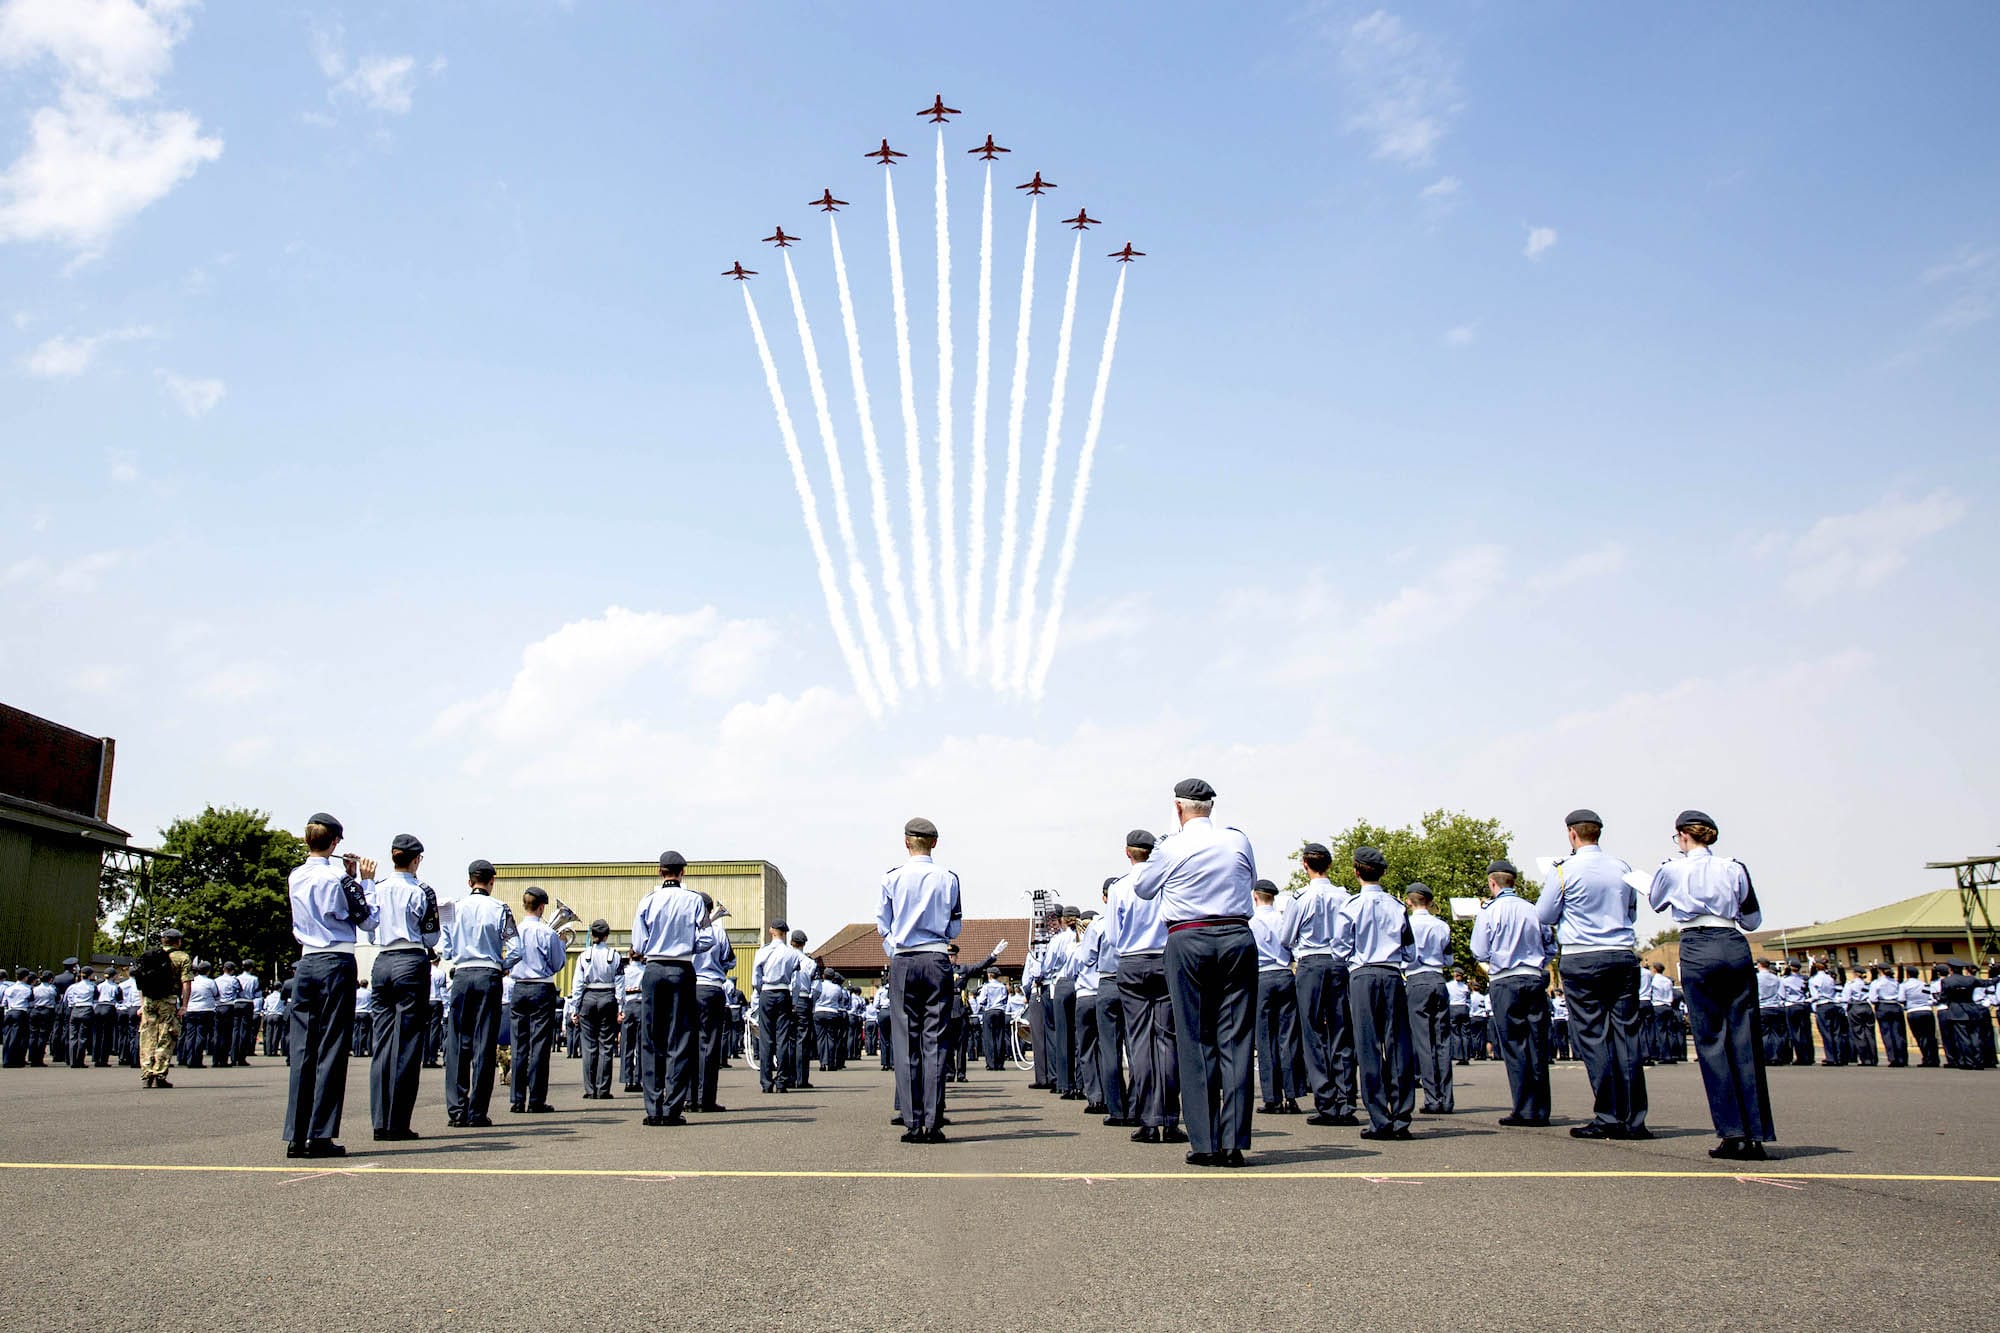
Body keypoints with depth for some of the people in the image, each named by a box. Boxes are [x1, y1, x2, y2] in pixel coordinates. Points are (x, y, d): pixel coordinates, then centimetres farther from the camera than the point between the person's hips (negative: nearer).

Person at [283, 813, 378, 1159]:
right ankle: (319, 1136, -4)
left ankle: (296, 1137, 7)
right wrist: (365, 881, 8)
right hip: (337, 964, -6)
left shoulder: (296, 878, 9)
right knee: (332, 1049, -3)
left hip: (305, 965, 6)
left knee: (302, 1049, 6)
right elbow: (368, 920, -1)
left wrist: (350, 878, 22)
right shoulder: (337, 878, -9)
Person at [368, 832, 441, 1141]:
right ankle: (397, 1124, -2)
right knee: (407, 1043, -2)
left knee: (382, 1043, 8)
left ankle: (380, 1122, 8)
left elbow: (369, 931, 15)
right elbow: (431, 937, -2)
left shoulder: (376, 890, 7)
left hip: (381, 963, 5)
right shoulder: (421, 891, -5)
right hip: (412, 964, -5)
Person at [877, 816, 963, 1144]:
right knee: (935, 1039, 1)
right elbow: (955, 929, 7)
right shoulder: (948, 879, 1)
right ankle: (932, 1123, -1)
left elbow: (882, 926, 7)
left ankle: (912, 1123, 2)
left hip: (903, 961, 0)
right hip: (937, 960, 0)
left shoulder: (892, 878, 1)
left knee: (906, 1040, 3)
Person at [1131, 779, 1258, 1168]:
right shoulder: (1239, 841, 5)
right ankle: (1234, 1142, 0)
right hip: (1237, 937, 2)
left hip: (1188, 942, -2)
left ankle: (1204, 1143, 3)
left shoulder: (1170, 848, -3)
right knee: (1236, 1038, 2)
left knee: (1194, 1041, 3)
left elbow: (1142, 887, 13)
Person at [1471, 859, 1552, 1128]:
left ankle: (1524, 1111, -4)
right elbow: (1549, 948, 13)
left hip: (1505, 982, -4)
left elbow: (1480, 952, -3)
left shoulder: (1490, 910, -4)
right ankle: (1540, 1111, 8)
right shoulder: (1533, 909, 6)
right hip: (1536, 979, 4)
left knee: (1513, 1046, -1)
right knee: (1537, 1046, 6)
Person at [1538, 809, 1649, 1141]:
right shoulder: (1623, 869, 7)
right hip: (1624, 956, 4)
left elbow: (1543, 916, 1)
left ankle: (1608, 1118, -2)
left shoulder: (1565, 870, -7)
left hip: (1581, 960, -4)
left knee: (1592, 1037, -1)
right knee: (1627, 1034, 4)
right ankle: (1633, 1120, 4)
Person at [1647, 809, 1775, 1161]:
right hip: (1735, 948, 3)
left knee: (1711, 1040, 1)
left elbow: (1655, 902, 23)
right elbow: (1753, 920, 16)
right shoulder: (1735, 869, 8)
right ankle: (1757, 1135, 3)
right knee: (1745, 1039, 4)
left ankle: (1733, 1134, -2)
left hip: (1697, 951, -3)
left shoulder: (1671, 870, 2)